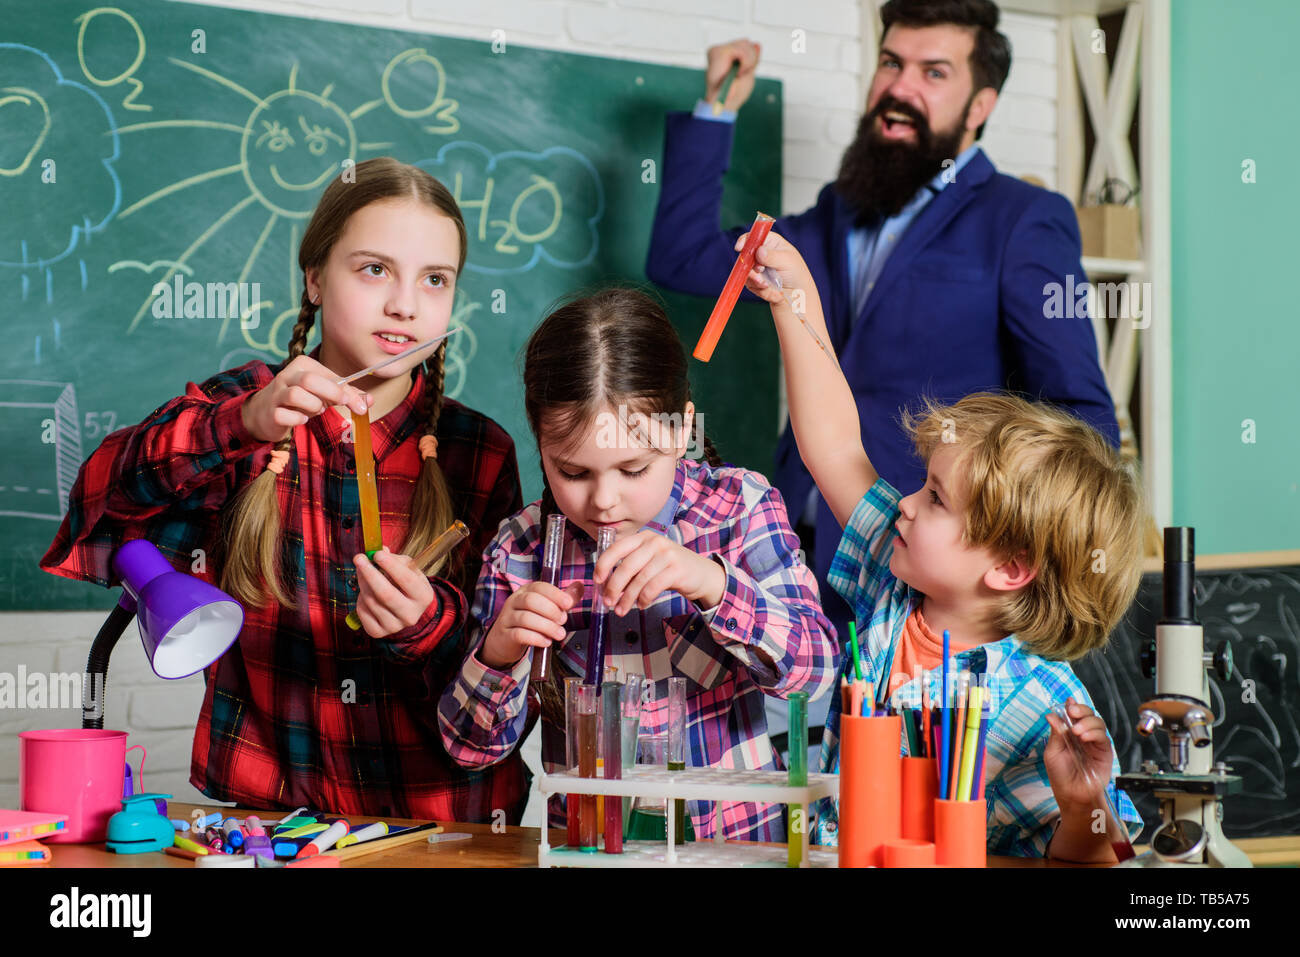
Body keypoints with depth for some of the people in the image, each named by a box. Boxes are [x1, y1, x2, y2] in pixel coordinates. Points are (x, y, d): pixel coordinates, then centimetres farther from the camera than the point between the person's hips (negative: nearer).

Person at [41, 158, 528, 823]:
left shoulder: (480, 453, 4)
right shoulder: (240, 407, 5)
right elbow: (102, 502, -11)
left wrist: (425, 625, -20)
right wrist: (242, 427, -25)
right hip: (259, 802, -1)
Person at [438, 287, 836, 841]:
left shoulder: (740, 509, -3)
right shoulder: (519, 550, -1)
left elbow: (815, 665, -12)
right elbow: (472, 748, 2)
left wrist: (711, 583, -27)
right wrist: (497, 657, -18)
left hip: (734, 839, -1)